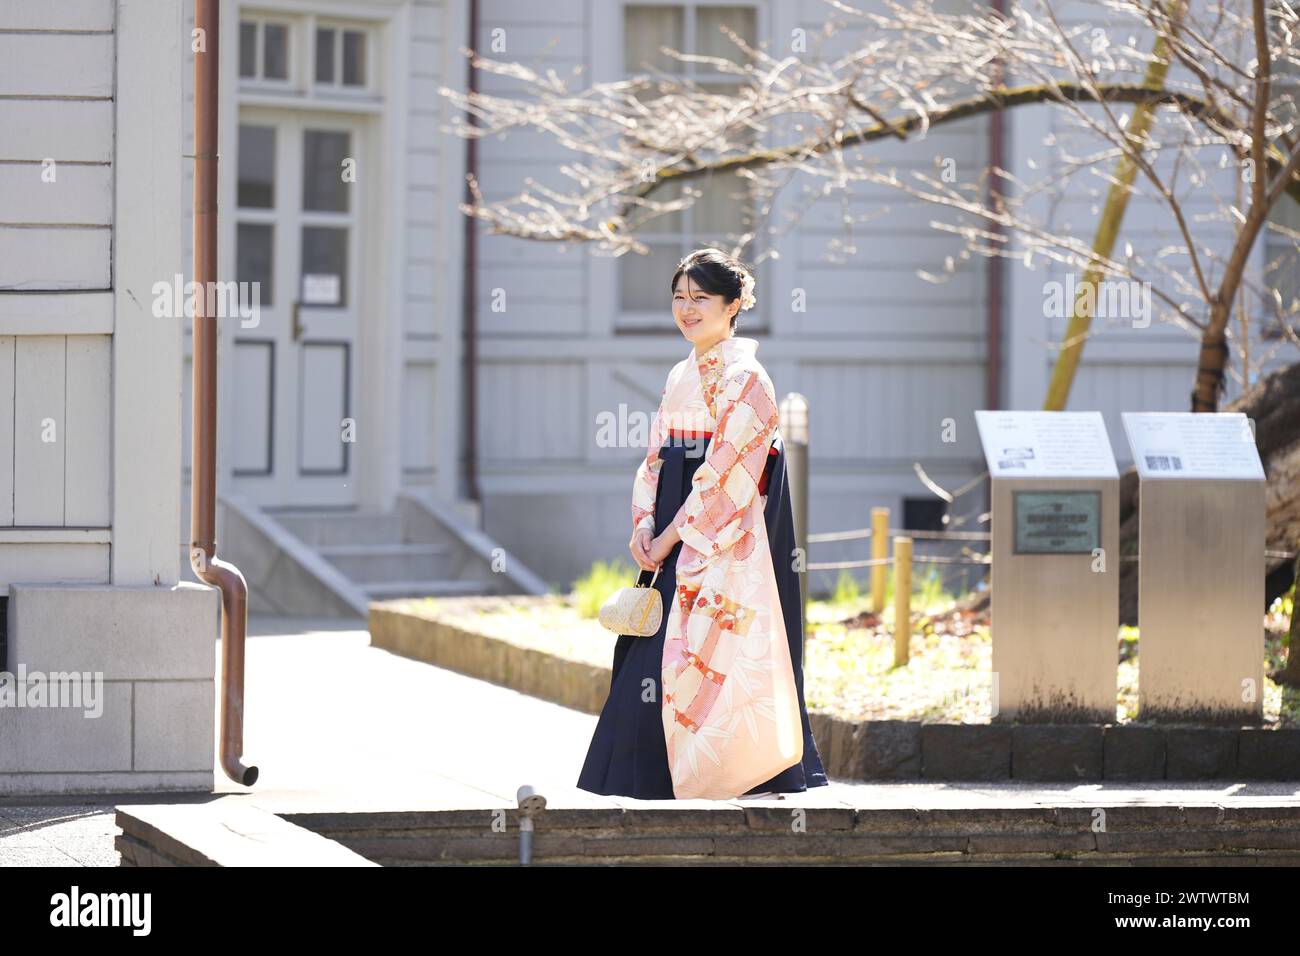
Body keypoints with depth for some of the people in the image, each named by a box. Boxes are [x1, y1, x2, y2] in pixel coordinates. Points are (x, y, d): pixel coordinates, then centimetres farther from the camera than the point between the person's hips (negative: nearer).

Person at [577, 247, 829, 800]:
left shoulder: (743, 378, -10)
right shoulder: (680, 377, 16)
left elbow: (724, 474, -15)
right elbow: (656, 459, 14)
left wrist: (670, 537, -15)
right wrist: (644, 524, -3)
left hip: (722, 543, -8)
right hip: (674, 541, 8)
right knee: (646, 658, 5)